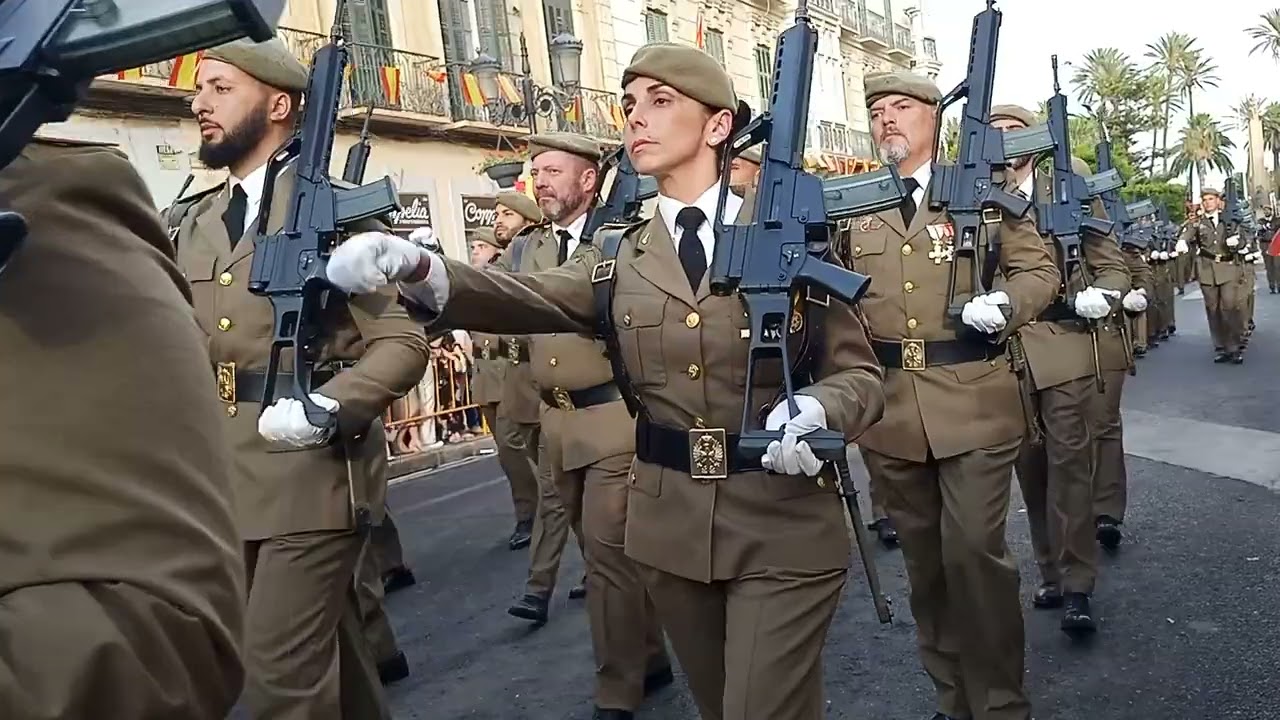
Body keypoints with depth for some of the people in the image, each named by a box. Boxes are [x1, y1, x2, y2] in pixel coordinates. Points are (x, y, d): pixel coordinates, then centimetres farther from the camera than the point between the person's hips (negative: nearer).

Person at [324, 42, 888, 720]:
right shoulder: (619, 257, 5)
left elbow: (860, 373, -1)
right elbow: (527, 297, -12)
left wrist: (817, 410, -24)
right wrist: (422, 271, -32)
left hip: (784, 525, -3)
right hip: (672, 524, 4)